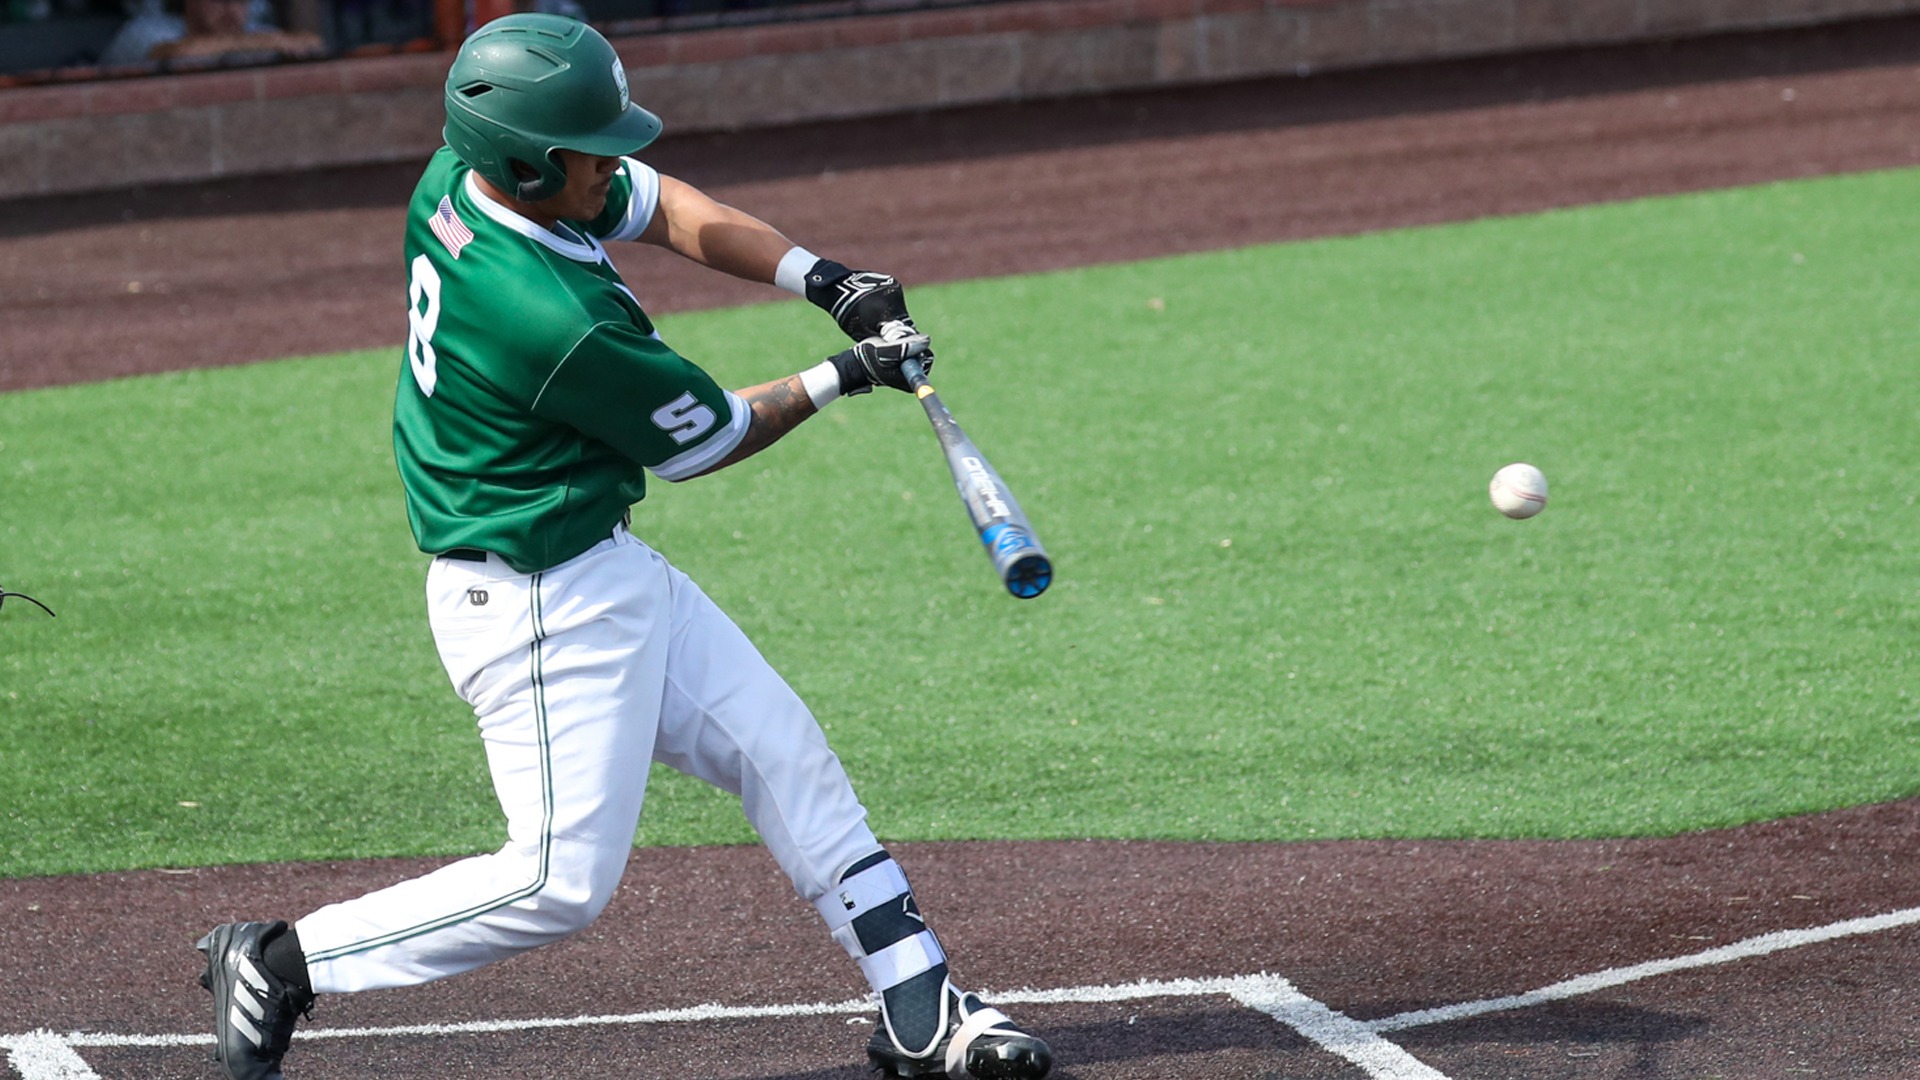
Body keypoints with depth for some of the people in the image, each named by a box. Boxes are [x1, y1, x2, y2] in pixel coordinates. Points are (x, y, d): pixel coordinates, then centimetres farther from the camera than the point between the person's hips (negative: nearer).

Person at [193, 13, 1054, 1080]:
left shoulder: (459, 183, -5)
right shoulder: (560, 322, -31)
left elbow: (668, 206, 10)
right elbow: (705, 441, -12)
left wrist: (825, 279, -2)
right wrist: (842, 378, 1)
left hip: (609, 572, 10)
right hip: (540, 607, -10)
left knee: (786, 754, 11)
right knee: (565, 881, -6)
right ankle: (281, 965, 5)